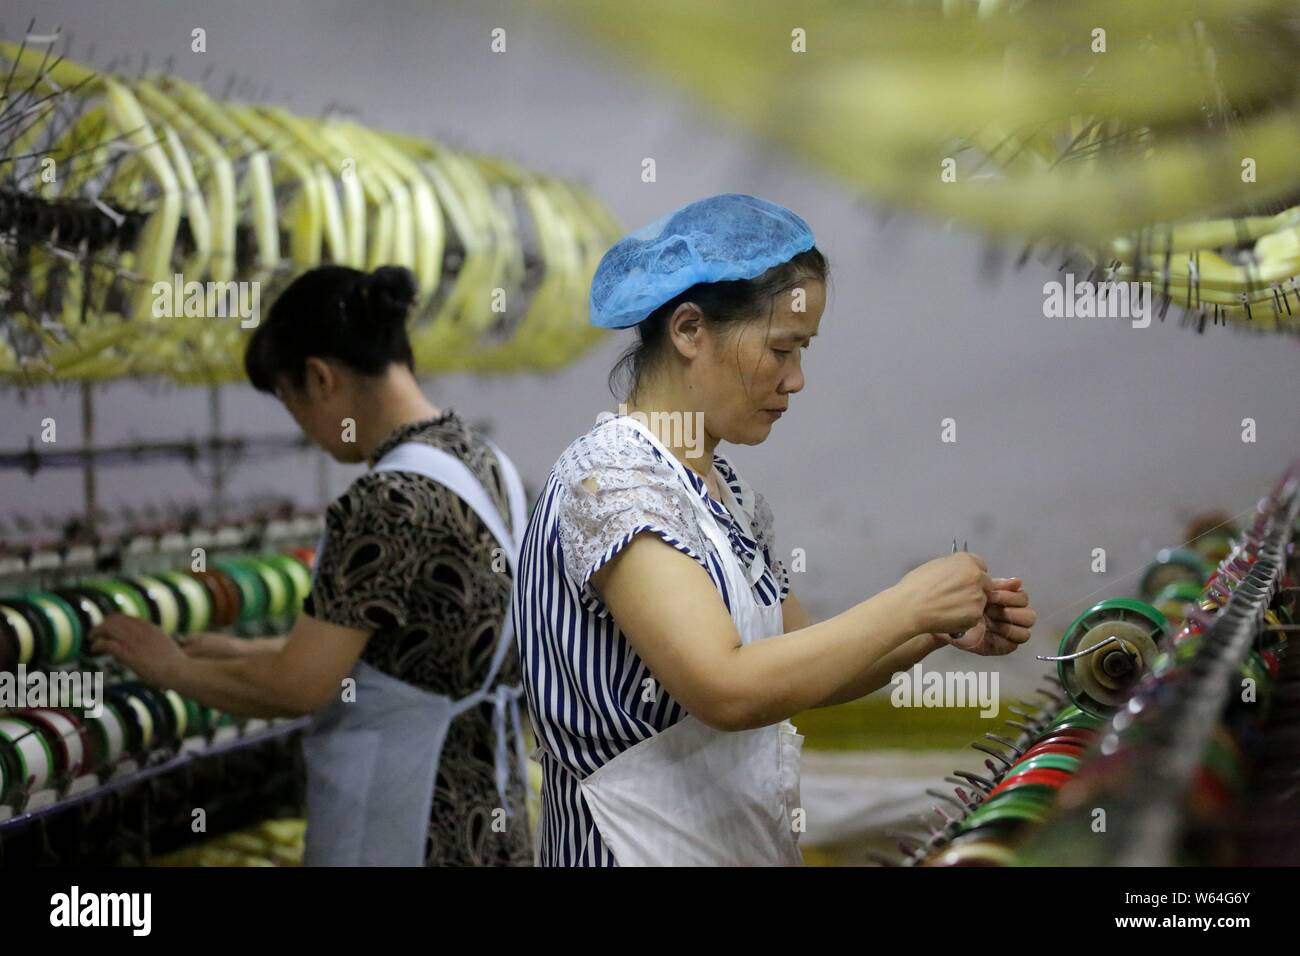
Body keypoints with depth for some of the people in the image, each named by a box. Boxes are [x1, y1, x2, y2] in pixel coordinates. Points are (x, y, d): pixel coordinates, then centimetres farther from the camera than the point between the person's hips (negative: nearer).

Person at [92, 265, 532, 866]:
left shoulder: (387, 501, -22)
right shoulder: (481, 461, 6)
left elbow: (295, 687, -19)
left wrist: (172, 668, -2)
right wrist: (247, 652, 16)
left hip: (401, 822, -9)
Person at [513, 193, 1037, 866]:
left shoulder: (728, 492, 9)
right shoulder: (609, 477, -17)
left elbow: (808, 671, 13)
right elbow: (726, 689, -27)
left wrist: (941, 631, -2)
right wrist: (911, 603, -20)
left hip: (756, 841, 8)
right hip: (641, 847, -8)